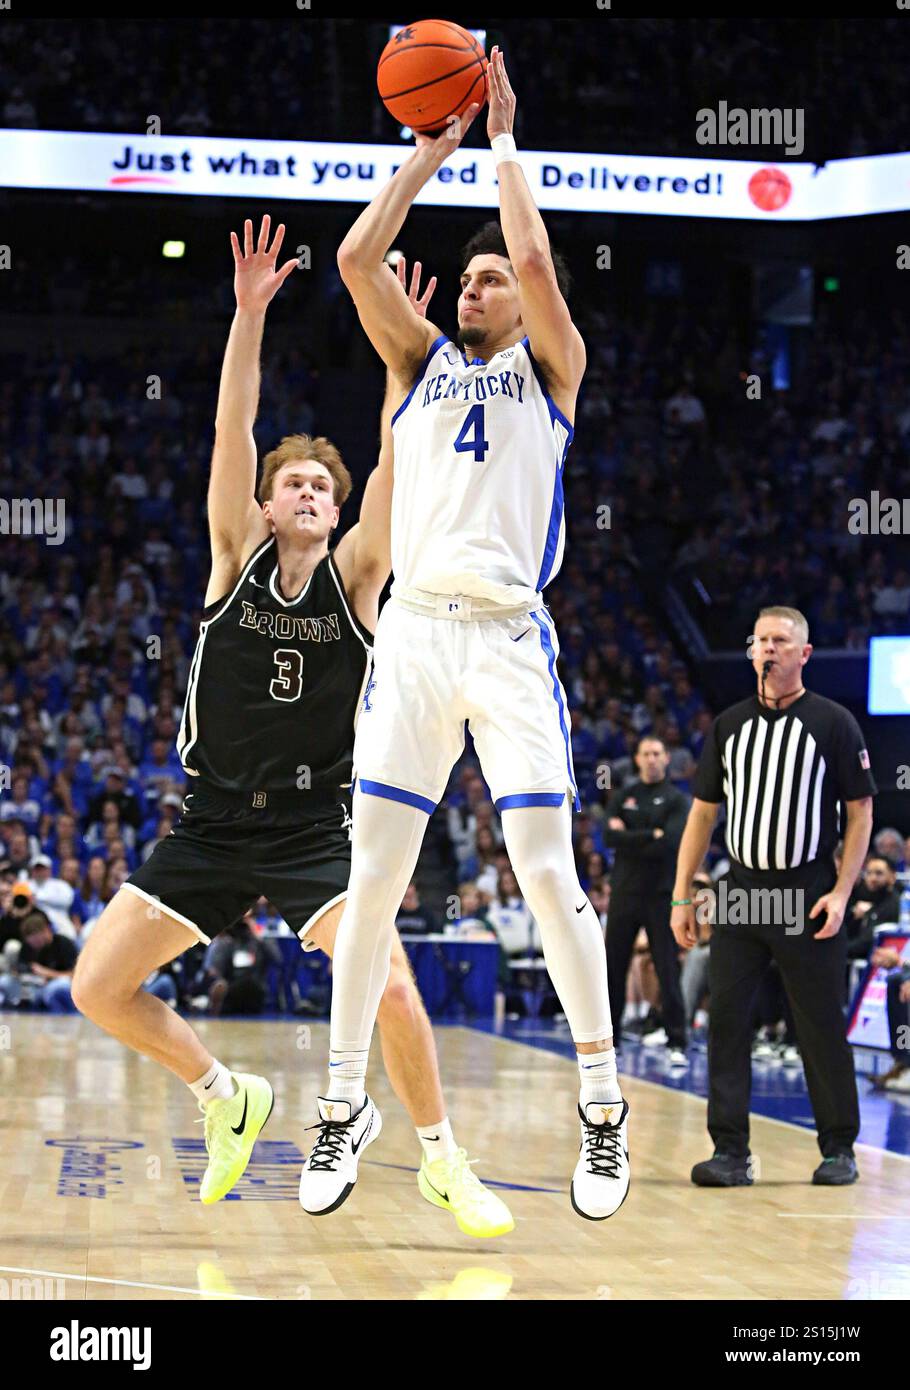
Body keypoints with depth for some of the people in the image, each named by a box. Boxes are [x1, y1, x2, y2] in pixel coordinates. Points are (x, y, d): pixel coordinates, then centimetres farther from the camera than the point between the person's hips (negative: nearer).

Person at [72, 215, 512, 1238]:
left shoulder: (354, 575, 0)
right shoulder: (236, 558, 0)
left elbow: (400, 460, -12)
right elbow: (232, 430, -10)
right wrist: (248, 313, -20)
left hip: (315, 827, -2)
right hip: (210, 822, 2)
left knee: (388, 984, -23)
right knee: (98, 987, -4)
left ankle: (444, 1158, -1)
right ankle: (227, 1098, 21)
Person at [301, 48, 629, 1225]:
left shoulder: (551, 366, 9)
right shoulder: (424, 361, 19)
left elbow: (535, 259, -9)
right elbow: (357, 258, 6)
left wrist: (503, 139, 3)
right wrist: (433, 151, 9)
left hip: (509, 637, -3)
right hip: (413, 632, 3)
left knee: (546, 870, -8)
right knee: (372, 876, 1)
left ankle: (603, 1104, 2)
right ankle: (346, 1103, 10)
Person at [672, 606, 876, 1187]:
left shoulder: (834, 723, -2)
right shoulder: (730, 725, 9)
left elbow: (861, 811, -1)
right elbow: (703, 812, 13)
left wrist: (841, 893, -10)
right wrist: (682, 896, 7)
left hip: (808, 896, -3)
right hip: (742, 893, 4)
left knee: (822, 1025, 1)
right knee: (726, 1018, -3)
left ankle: (839, 1149, 14)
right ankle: (731, 1152, 0)